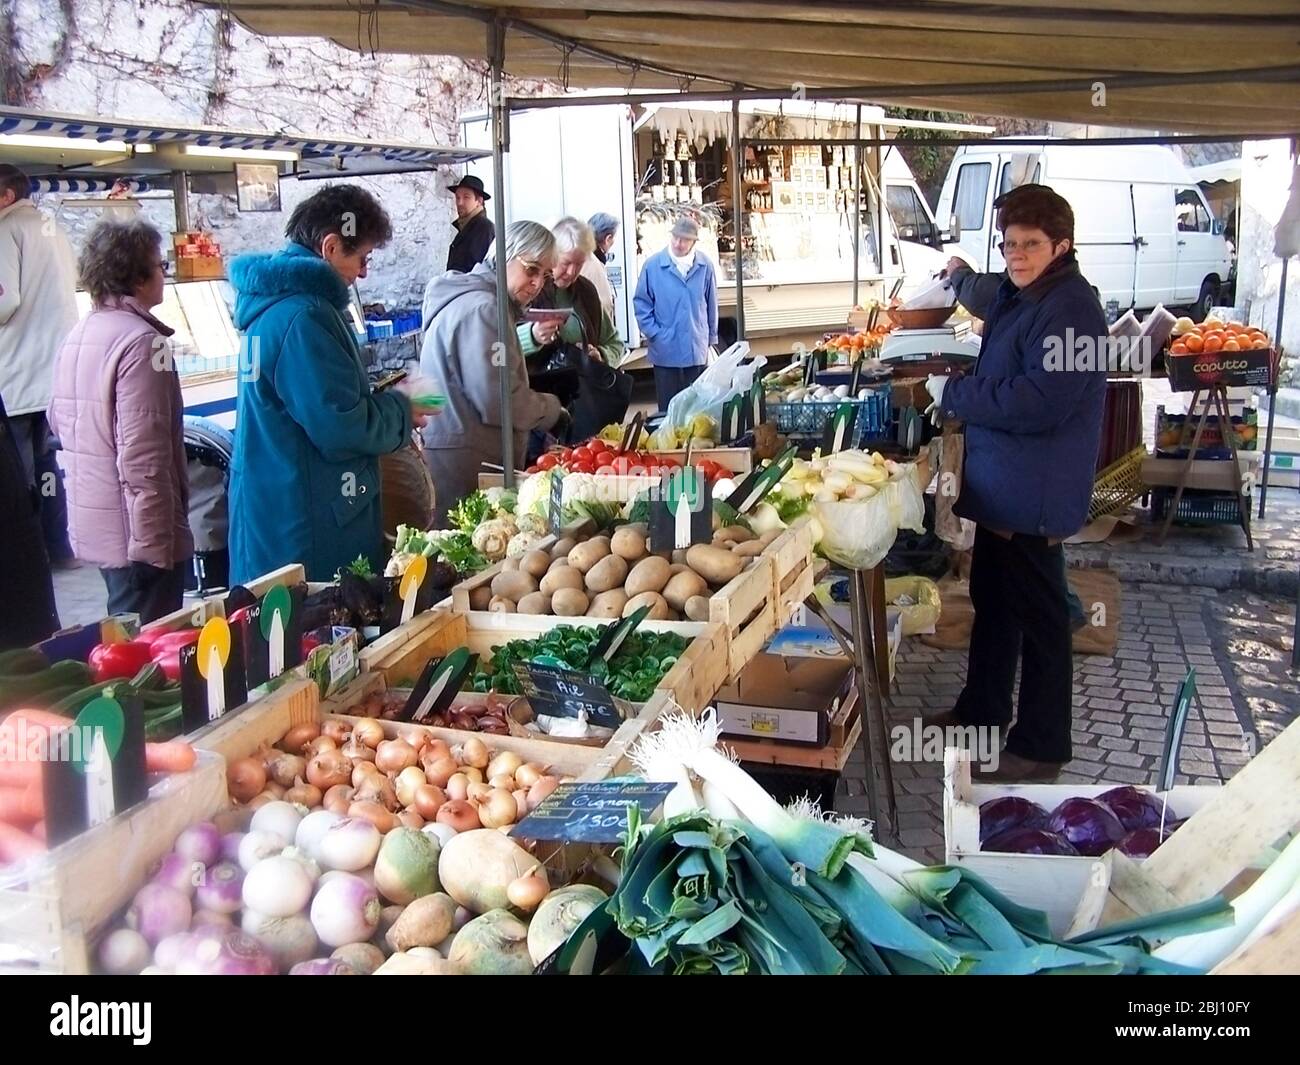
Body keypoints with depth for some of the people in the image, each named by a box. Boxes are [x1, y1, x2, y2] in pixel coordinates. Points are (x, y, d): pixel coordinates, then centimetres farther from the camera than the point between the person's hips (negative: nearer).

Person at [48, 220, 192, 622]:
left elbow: (58, 420, 19)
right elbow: (142, 456, -23)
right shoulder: (141, 341, -18)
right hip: (135, 530, -9)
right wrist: (156, 546, -21)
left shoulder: (77, 336, 9)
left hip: (90, 525, 9)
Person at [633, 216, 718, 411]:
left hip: (697, 351, 2)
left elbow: (711, 305, 7)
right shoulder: (653, 265, -7)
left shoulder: (705, 266, -3)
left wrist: (711, 337, 11)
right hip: (666, 351, -2)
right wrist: (654, 335, -8)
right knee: (668, 408, 7)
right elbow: (641, 303, -1)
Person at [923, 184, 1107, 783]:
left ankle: (1041, 747, 15)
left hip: (1034, 497, -11)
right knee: (991, 599, 22)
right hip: (1000, 487, 11)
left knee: (1038, 616, 1)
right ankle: (981, 711, 39)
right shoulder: (1017, 297, 11)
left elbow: (1036, 402, -29)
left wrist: (953, 395, -18)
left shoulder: (1069, 311, -21)